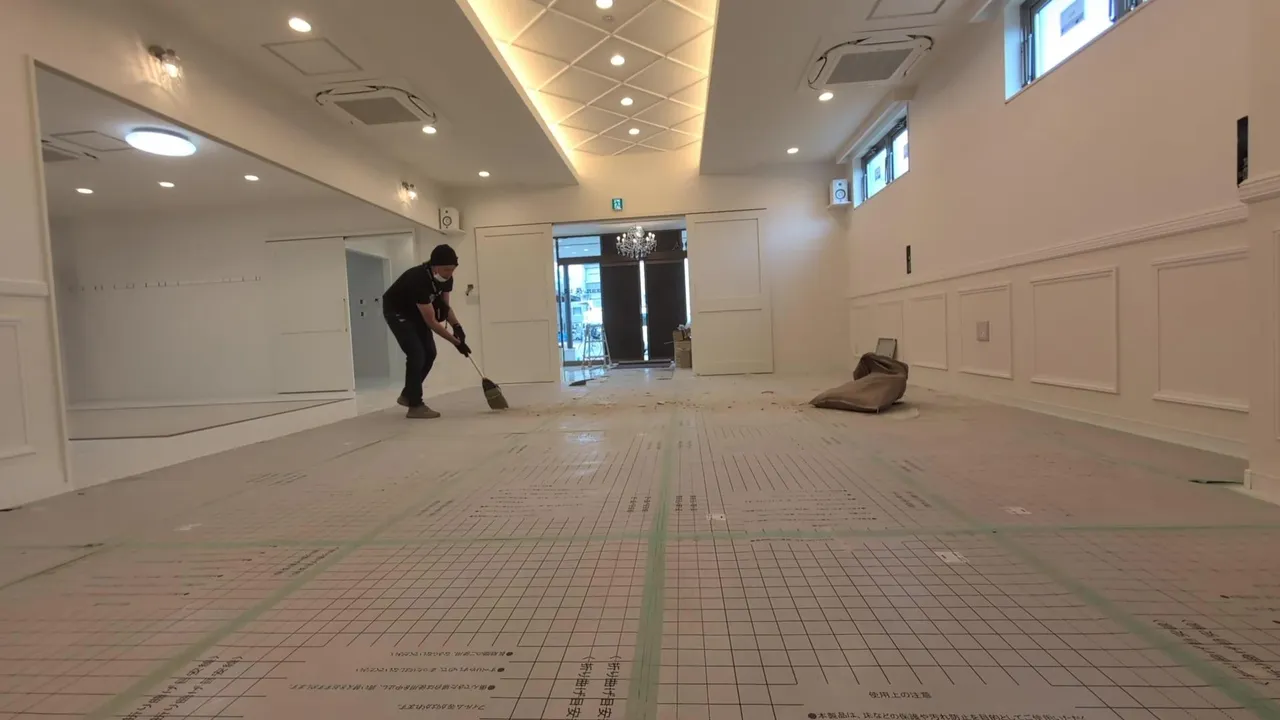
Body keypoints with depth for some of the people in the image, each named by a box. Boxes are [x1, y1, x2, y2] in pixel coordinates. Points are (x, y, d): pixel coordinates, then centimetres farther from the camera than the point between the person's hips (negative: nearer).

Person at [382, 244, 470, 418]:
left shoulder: (446, 278, -15)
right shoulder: (419, 279, -38)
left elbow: (445, 306, 1)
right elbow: (431, 322, -34)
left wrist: (456, 326, -17)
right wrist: (456, 342, -31)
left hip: (415, 311, 8)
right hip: (396, 311, -8)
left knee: (429, 353, 2)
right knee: (417, 354, -17)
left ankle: (407, 395, 19)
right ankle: (415, 405, -8)